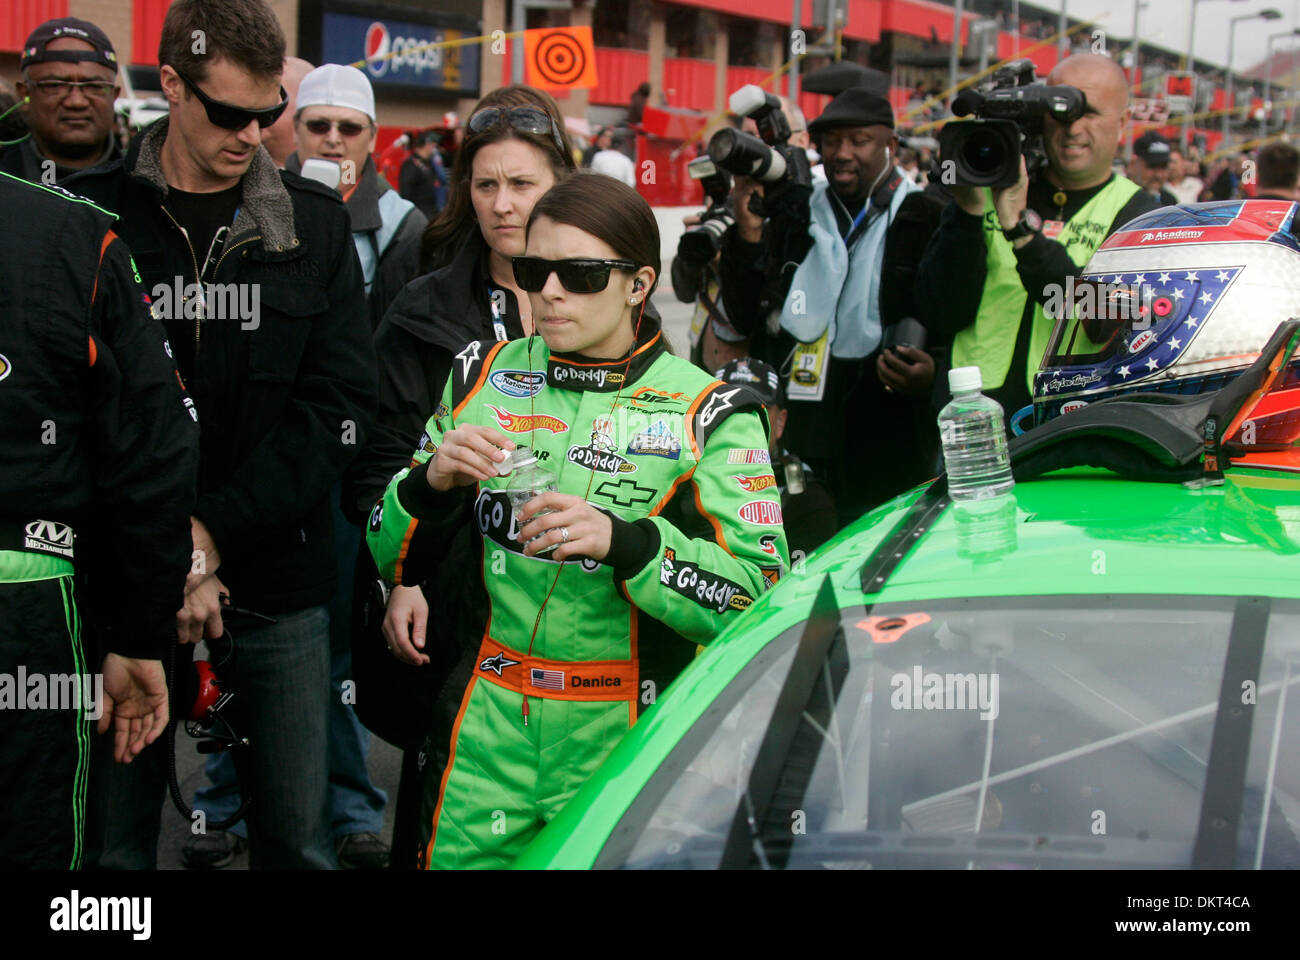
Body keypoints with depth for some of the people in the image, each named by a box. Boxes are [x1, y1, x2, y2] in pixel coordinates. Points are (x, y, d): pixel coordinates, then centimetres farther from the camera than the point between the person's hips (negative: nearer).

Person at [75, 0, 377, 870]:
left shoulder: (316, 223, 4)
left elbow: (341, 403, -2)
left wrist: (218, 531, -12)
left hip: (279, 579, 1)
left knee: (297, 833, 7)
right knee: (116, 834, 8)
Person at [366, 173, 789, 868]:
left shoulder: (707, 413, -5)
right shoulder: (484, 376, 5)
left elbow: (762, 599, -14)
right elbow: (390, 560, 8)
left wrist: (626, 541, -28)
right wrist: (431, 483, -14)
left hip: (629, 741, -3)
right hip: (489, 733, 3)